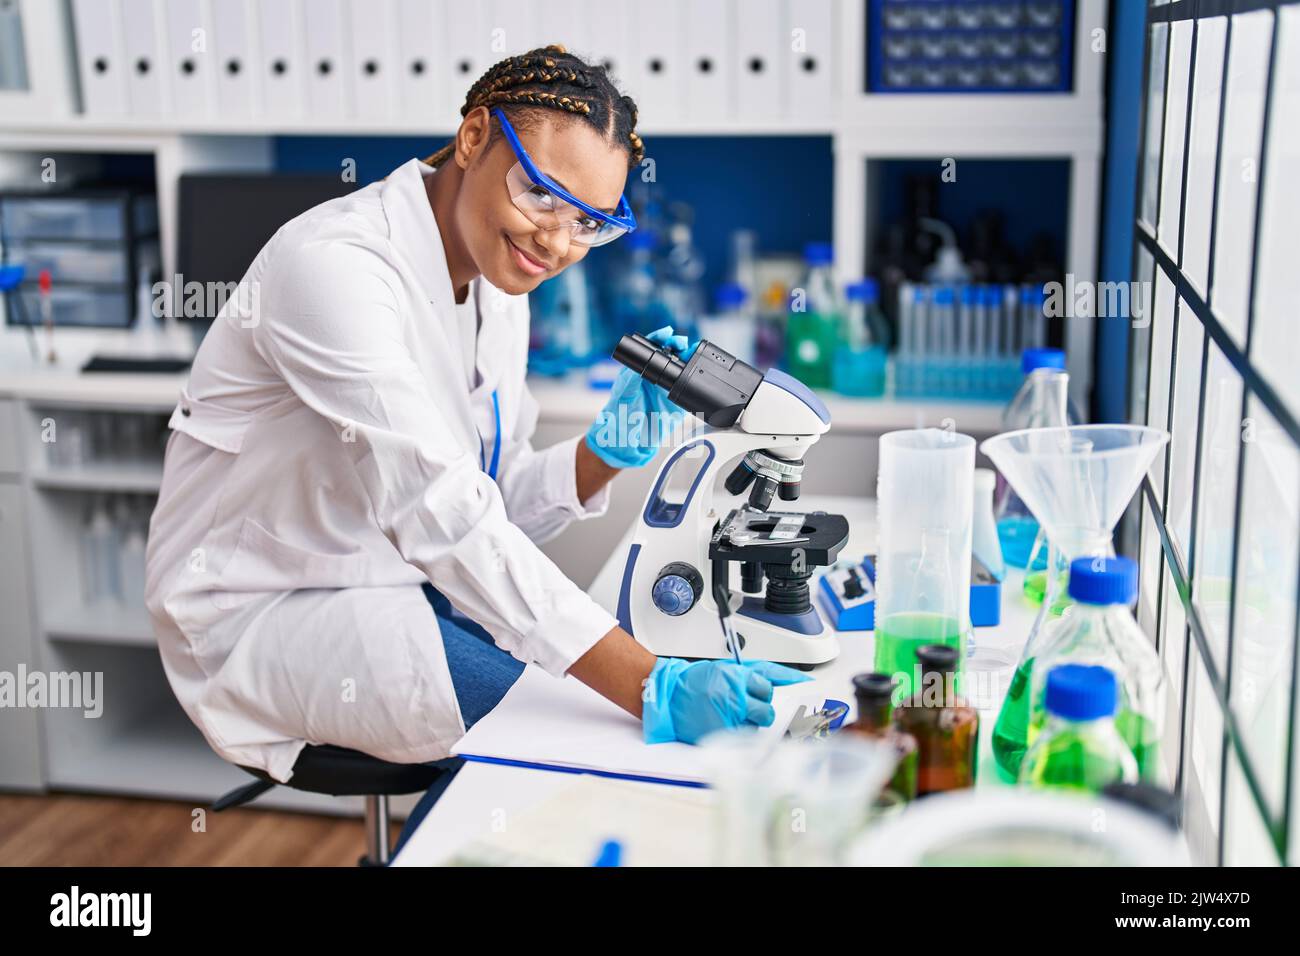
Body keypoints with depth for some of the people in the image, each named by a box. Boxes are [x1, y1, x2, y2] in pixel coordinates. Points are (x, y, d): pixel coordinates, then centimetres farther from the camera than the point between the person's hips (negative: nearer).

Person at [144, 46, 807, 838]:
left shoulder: (497, 282, 1)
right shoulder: (335, 265, -25)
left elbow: (494, 510, 4)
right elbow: (444, 517, -36)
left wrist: (606, 455, -16)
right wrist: (648, 688, -42)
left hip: (394, 581, 8)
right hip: (264, 615, -8)